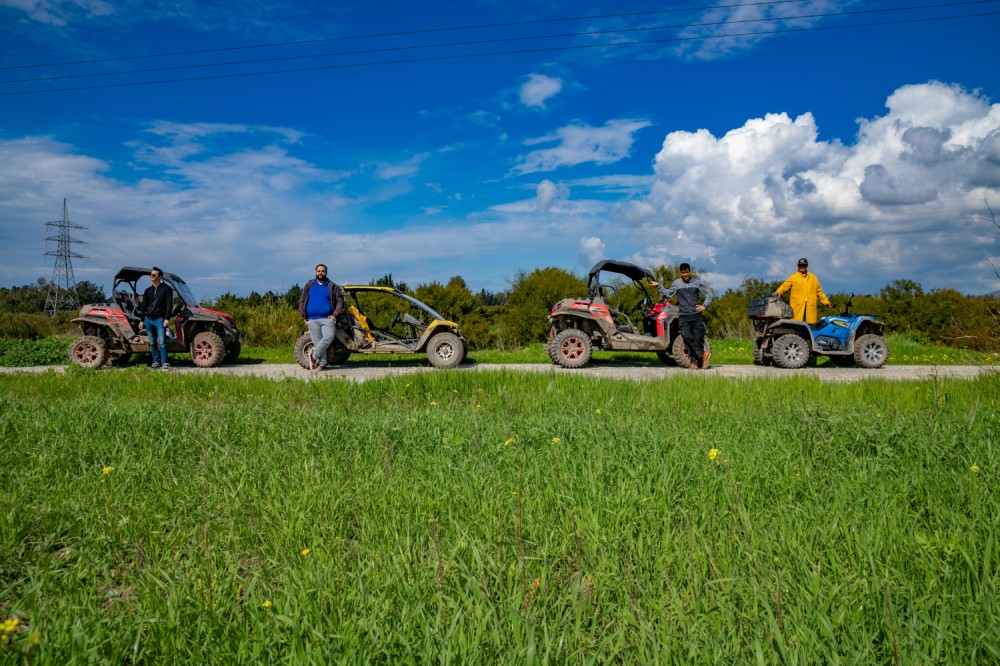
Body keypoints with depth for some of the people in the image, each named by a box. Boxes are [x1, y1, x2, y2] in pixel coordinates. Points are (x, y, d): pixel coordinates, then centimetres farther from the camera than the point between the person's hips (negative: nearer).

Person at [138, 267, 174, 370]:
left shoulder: (166, 289, 2)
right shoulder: (148, 290, 16)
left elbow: (169, 304, -4)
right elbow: (143, 306, 19)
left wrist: (167, 318, -13)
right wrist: (142, 320, 13)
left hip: (160, 319, -5)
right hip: (148, 320, 5)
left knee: (162, 342, -12)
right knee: (152, 343, 7)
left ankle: (164, 363, -10)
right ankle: (156, 361, 14)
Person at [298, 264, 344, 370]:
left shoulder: (332, 286, 9)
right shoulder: (309, 285, 15)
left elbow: (340, 301, 7)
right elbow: (301, 301, 16)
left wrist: (335, 315, -4)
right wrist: (303, 316, 7)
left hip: (327, 318, -2)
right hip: (312, 319, 2)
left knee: (329, 337, -22)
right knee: (317, 342, -2)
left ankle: (314, 356, -7)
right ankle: (322, 363, 4)